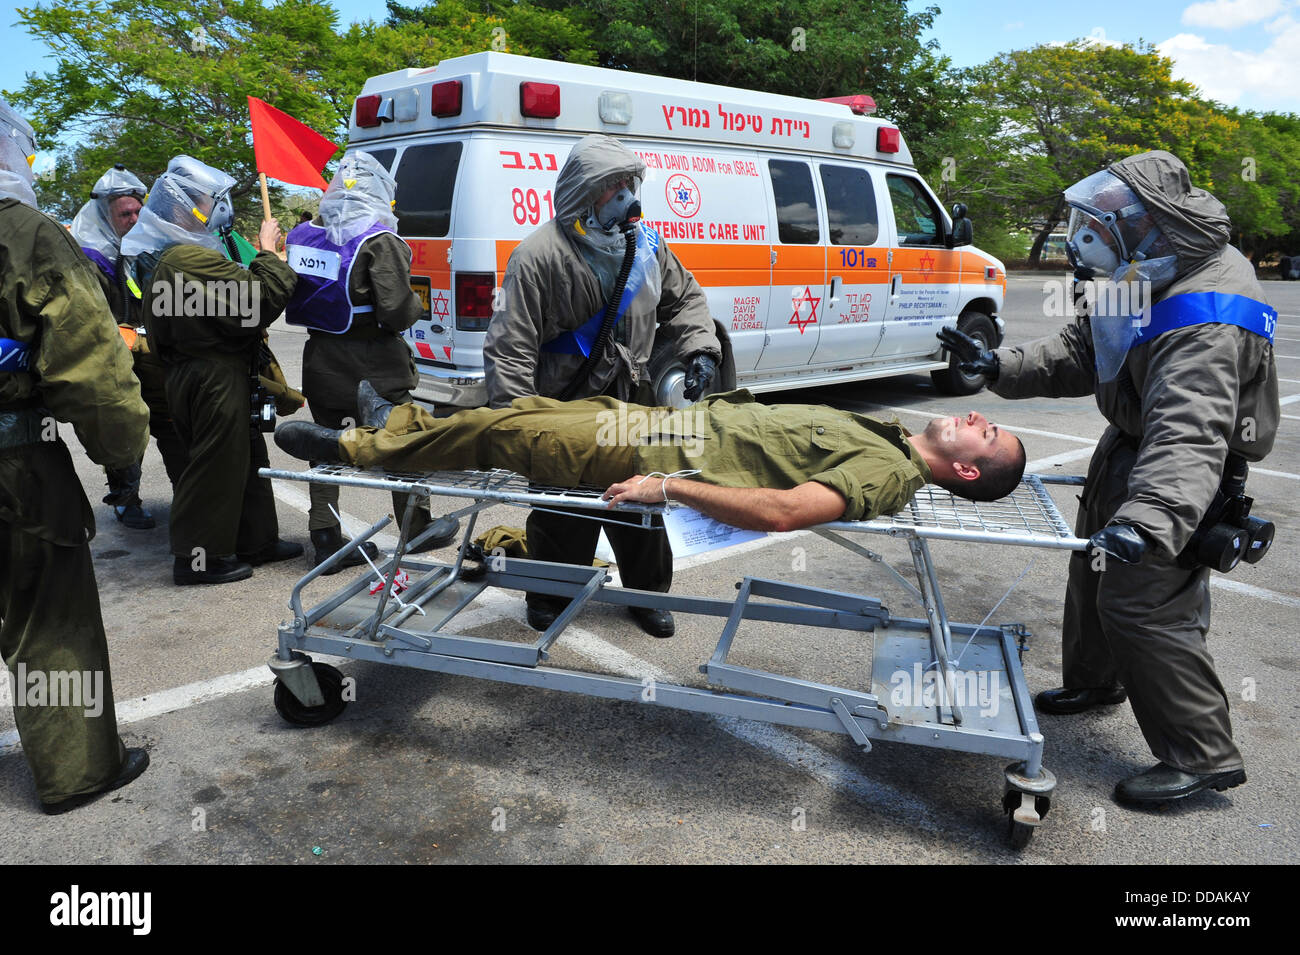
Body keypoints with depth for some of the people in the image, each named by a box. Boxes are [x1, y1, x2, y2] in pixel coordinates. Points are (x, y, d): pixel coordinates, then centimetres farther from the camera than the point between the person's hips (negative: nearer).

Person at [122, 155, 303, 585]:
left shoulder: (160, 258, 14)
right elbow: (260, 299, -22)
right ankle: (199, 557, 9)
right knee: (217, 464, -1)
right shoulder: (193, 258, -21)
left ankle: (255, 540, 28)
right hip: (215, 379, -11)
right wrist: (268, 253, -10)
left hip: (187, 371, 11)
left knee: (246, 455, 18)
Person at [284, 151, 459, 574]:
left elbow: (294, 300, 9)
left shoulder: (305, 234, 6)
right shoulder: (379, 241, -15)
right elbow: (396, 312, -20)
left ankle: (326, 539, 18)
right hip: (372, 368, -6)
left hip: (320, 361, 6)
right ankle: (418, 528, 23)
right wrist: (417, 303, -1)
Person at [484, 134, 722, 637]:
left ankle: (647, 592, 32)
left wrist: (700, 349, 0)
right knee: (563, 510, 5)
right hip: (564, 408, -5)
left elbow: (683, 297, 17)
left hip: (631, 400, 5)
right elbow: (509, 348, -17)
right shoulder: (539, 256, -16)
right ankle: (549, 598, 27)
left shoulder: (644, 243, 3)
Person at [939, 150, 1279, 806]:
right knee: (1094, 570, 22)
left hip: (1168, 468, -10)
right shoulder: (1144, 278, -2)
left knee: (1142, 605, -10)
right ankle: (1096, 682, 46)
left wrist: (1150, 519, -60)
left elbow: (1189, 434, -46)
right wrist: (999, 366, -8)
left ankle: (1204, 757, 4)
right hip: (1129, 445, 10)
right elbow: (1081, 350, 6)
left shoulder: (1206, 321, -34)